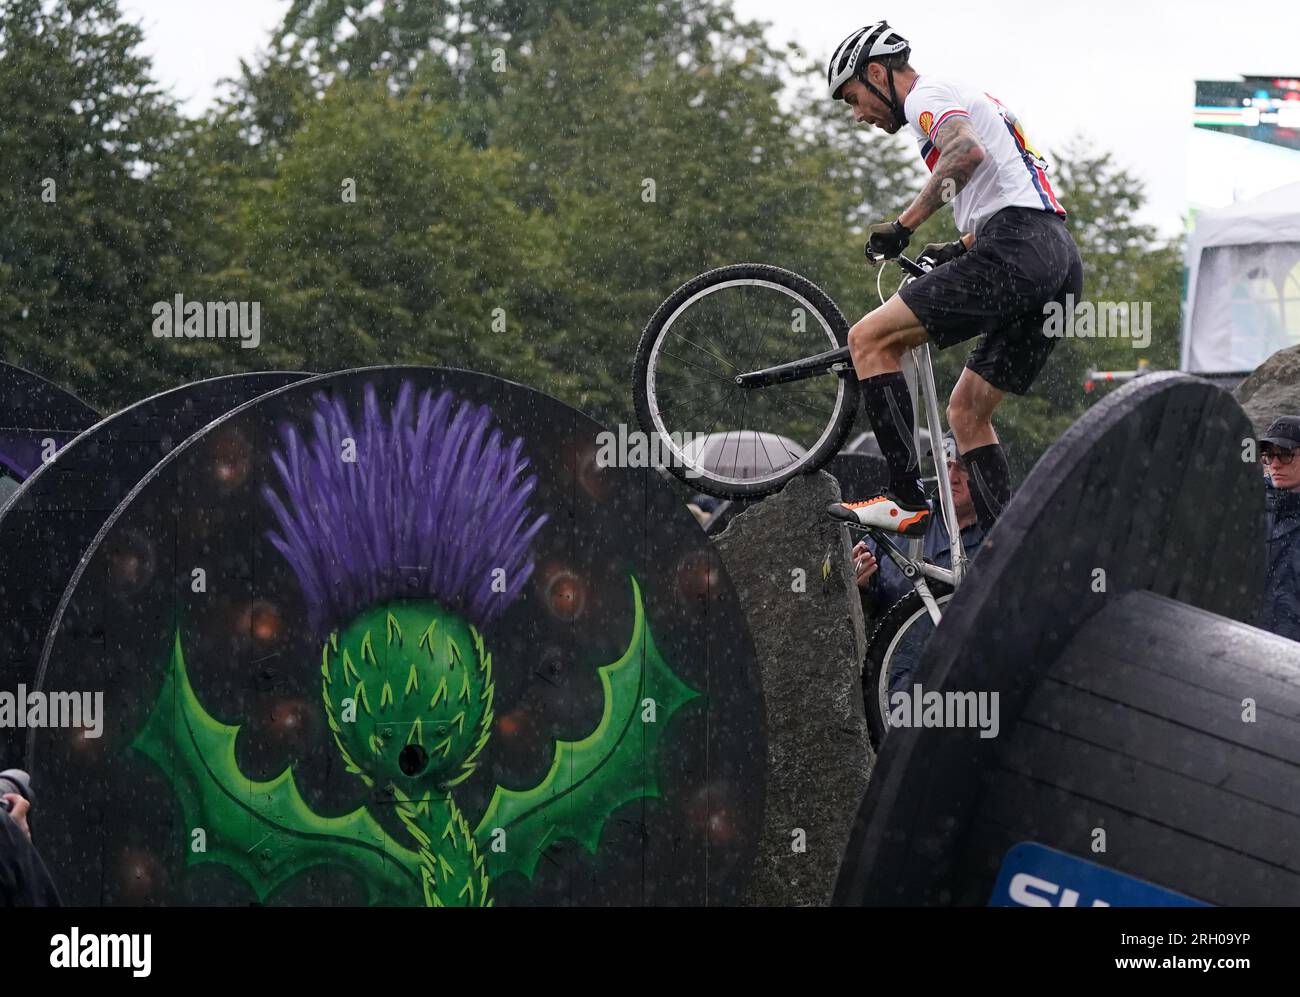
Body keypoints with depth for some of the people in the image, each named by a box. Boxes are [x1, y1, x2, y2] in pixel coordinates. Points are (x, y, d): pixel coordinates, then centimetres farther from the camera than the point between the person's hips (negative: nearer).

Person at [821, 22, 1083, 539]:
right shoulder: (964, 98, 32)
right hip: (1060, 261, 10)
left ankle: (906, 500, -14)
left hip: (1014, 252, -10)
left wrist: (904, 224, -18)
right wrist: (961, 247, 31)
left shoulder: (926, 96, 1)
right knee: (966, 412, 15)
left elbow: (968, 151, -23)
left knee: (870, 338, -10)